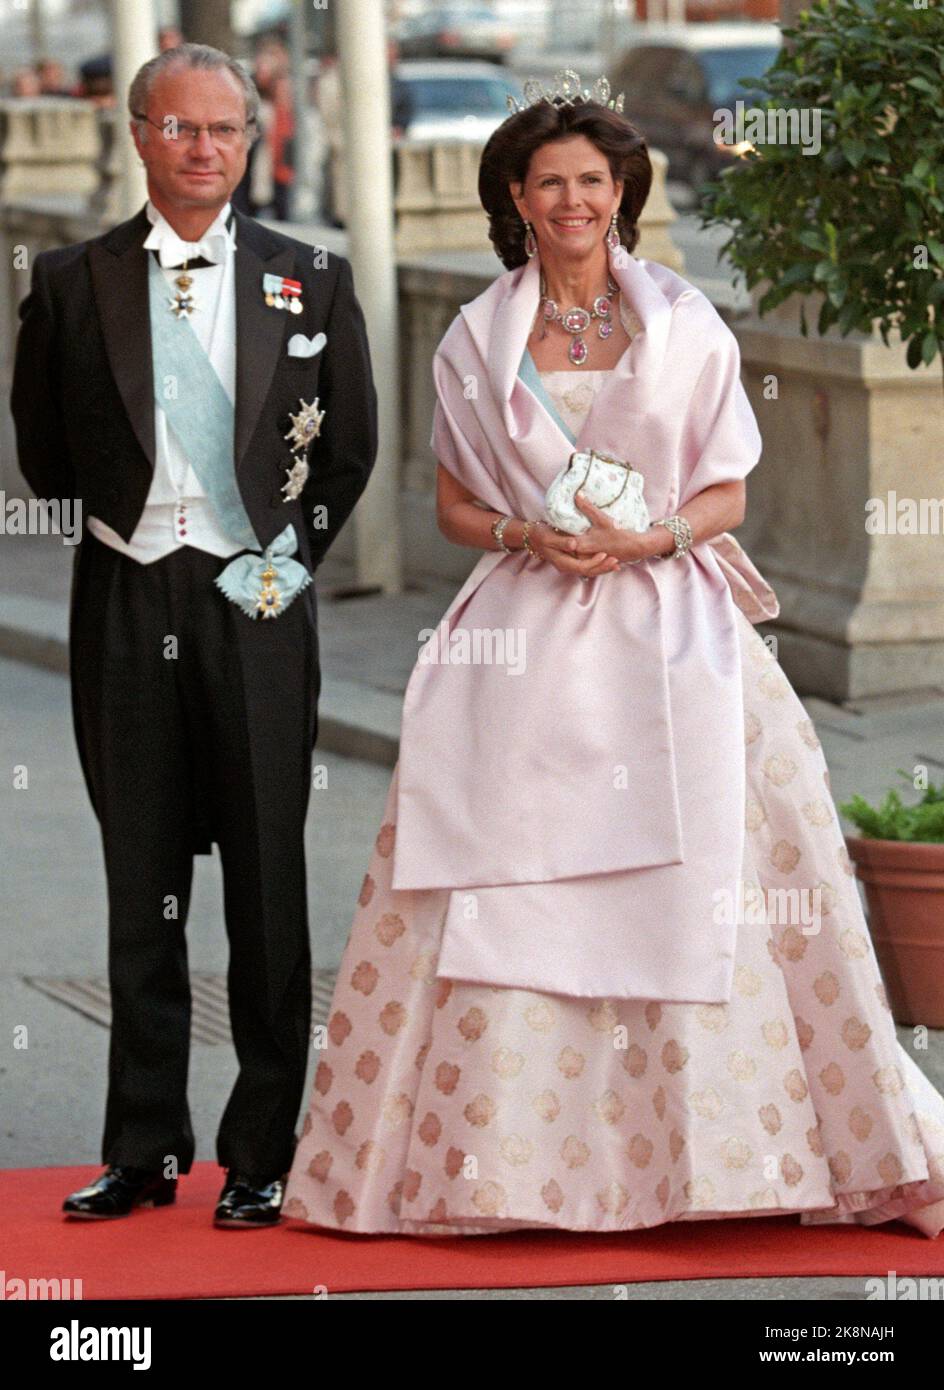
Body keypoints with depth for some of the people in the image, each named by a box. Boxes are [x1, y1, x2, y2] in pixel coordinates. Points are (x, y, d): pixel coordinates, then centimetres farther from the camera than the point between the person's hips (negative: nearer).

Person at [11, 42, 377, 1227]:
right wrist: (119, 515, 4)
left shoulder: (311, 283, 5)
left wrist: (289, 558, 4)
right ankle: (144, 1150, 15)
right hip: (125, 605, 1)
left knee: (267, 882, 2)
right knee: (140, 884, 7)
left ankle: (262, 1155, 10)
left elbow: (351, 451, 10)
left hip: (255, 606, -1)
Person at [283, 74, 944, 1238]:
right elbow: (453, 503, 11)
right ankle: (497, 1157, 3)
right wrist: (525, 536, -9)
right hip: (526, 644, 1)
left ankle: (712, 1145, 3)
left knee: (708, 875, -6)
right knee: (504, 894, -5)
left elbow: (727, 495, 7)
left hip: (669, 634, 0)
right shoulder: (476, 341, 7)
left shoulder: (687, 326, 5)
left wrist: (652, 536, -12)